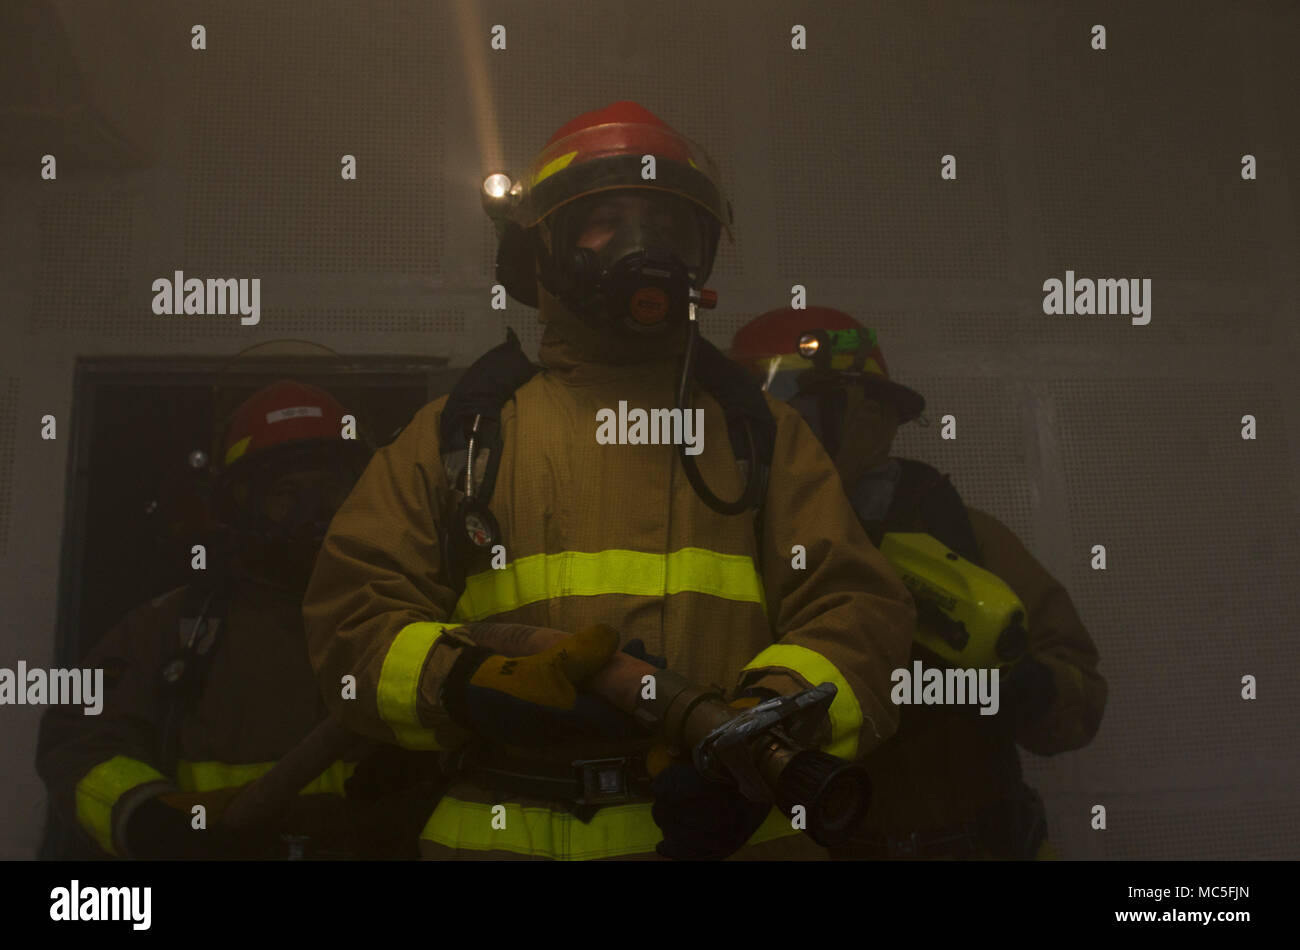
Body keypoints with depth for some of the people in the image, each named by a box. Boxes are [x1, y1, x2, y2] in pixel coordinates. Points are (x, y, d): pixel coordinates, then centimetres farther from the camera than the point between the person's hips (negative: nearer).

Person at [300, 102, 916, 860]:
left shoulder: (759, 433, 15)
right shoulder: (461, 433, 14)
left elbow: (856, 610, 4)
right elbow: (354, 613, 7)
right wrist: (471, 687, -14)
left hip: (727, 832, 1)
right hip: (505, 834, 0)